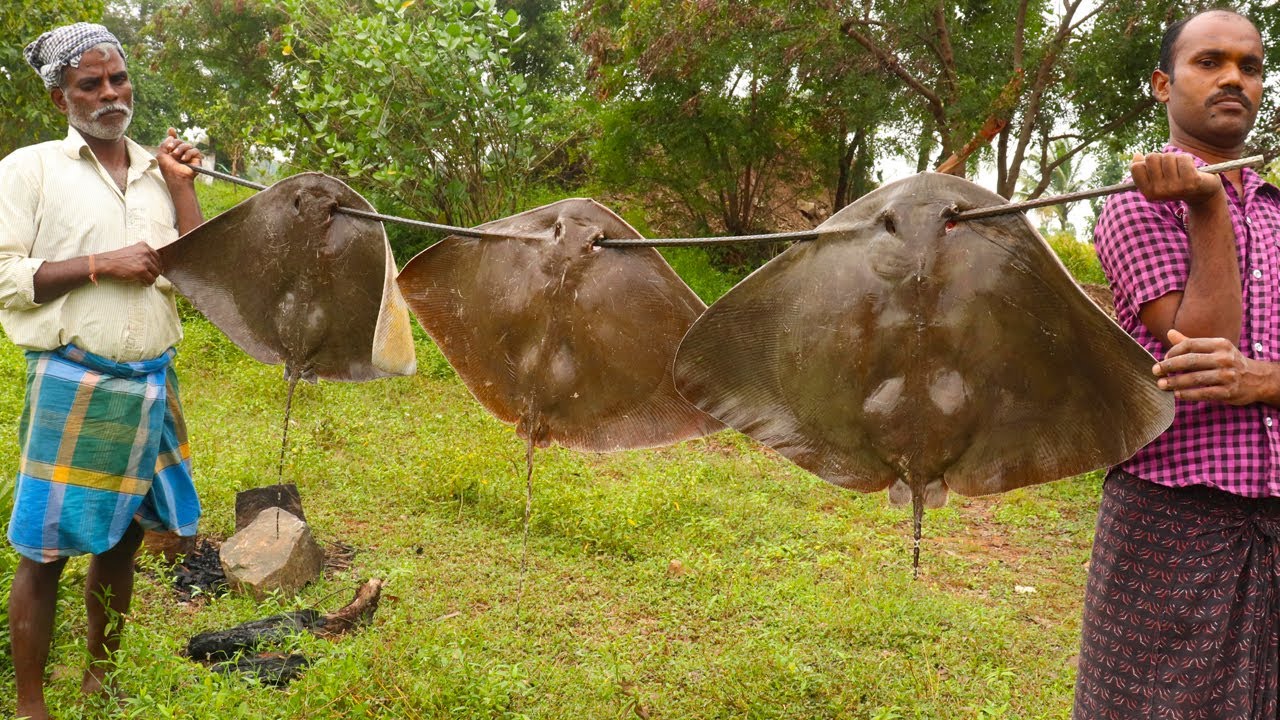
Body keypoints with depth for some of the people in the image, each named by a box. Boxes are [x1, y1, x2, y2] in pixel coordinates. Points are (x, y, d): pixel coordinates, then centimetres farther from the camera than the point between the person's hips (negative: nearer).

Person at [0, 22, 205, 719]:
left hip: (152, 382, 5)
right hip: (74, 384, -5)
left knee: (123, 534, 15)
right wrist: (101, 263, -16)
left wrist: (182, 187, 0)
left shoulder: (157, 171, 11)